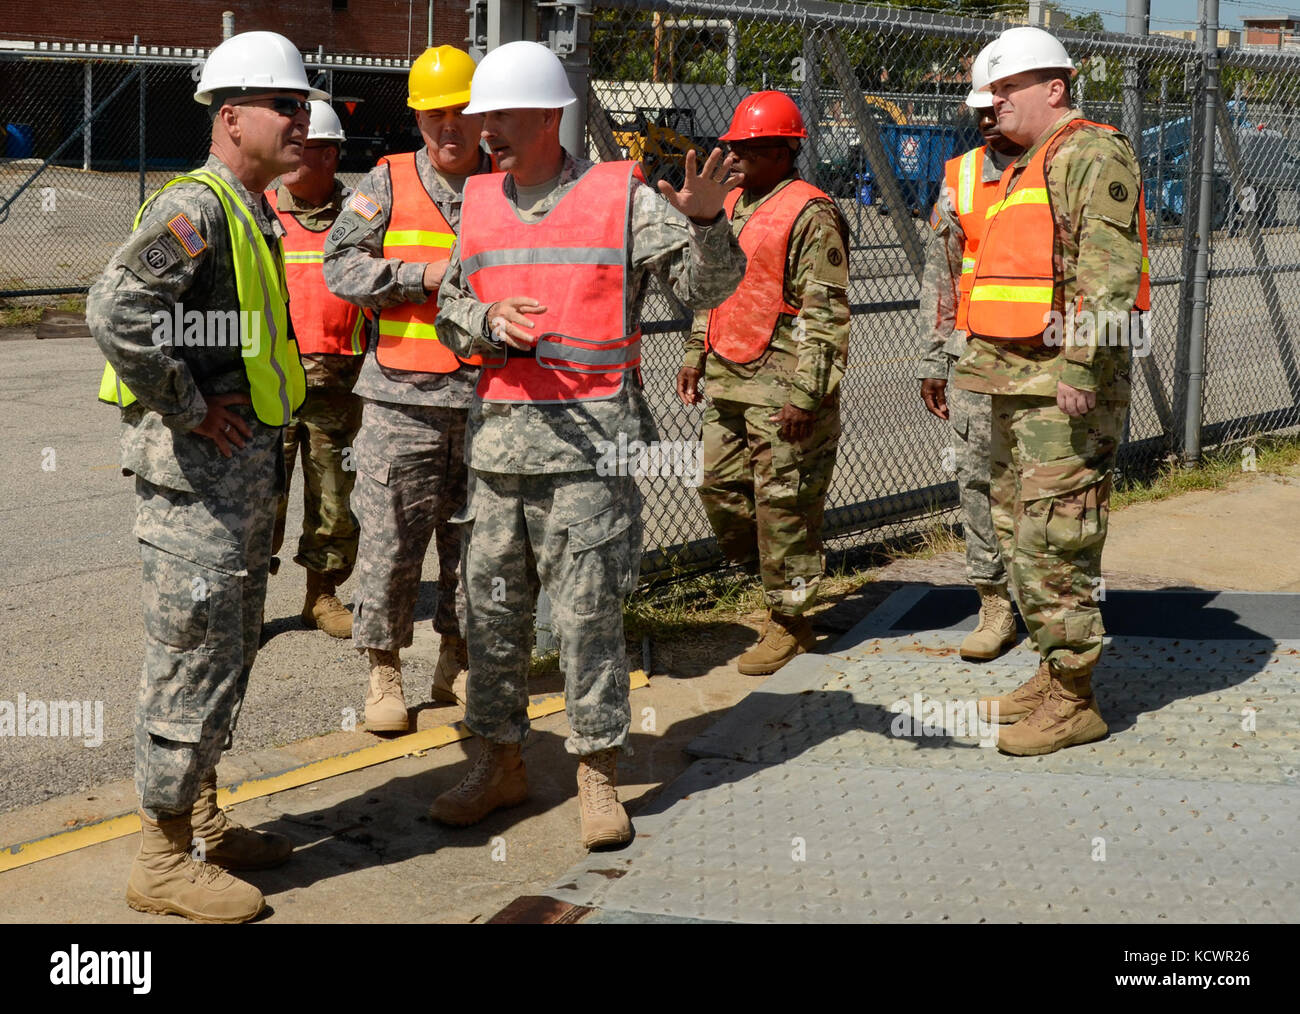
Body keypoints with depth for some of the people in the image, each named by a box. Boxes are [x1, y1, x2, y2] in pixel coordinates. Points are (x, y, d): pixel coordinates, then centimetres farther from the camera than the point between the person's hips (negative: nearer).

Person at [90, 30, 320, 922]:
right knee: (193, 660, -4)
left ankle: (203, 821, 30)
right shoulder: (196, 207, -16)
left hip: (250, 464, 10)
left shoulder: (257, 215, 16)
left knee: (229, 654, 17)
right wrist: (185, 408, -22)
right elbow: (116, 313, -30)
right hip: (196, 465, -10)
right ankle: (165, 858, 5)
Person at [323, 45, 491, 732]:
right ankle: (384, 673, 12)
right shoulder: (388, 183, 3)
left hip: (486, 394, 2)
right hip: (404, 398, -2)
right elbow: (341, 264, -4)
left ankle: (456, 663, 25)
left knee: (474, 536, 10)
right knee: (391, 538, -1)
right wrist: (423, 275, -13)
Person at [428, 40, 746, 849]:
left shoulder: (622, 197, -2)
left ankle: (598, 775, 10)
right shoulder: (480, 204, 12)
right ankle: (502, 761, 23)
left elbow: (708, 285, -5)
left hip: (591, 438, -5)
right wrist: (488, 320, -6)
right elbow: (450, 308, 16)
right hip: (500, 432, 5)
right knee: (493, 607, 10)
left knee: (590, 612, -1)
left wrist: (706, 221, -24)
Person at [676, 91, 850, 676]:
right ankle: (776, 578, 29)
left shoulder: (810, 215, -11)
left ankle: (788, 621, 8)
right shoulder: (730, 206, 16)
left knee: (782, 501, -3)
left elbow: (825, 313, -15)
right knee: (720, 486, 11)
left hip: (781, 385, -9)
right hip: (727, 379, 9)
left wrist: (805, 393, -19)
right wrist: (696, 356, 20)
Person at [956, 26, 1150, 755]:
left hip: (1067, 381, -11)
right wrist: (986, 365, 22)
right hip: (1018, 381, 11)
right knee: (1019, 531, 14)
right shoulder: (1025, 171, 22)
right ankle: (1054, 675, 24)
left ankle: (1075, 702, -4)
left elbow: (1109, 269, -19)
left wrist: (1083, 366, -25)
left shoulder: (1093, 154, -9)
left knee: (1055, 540, -10)